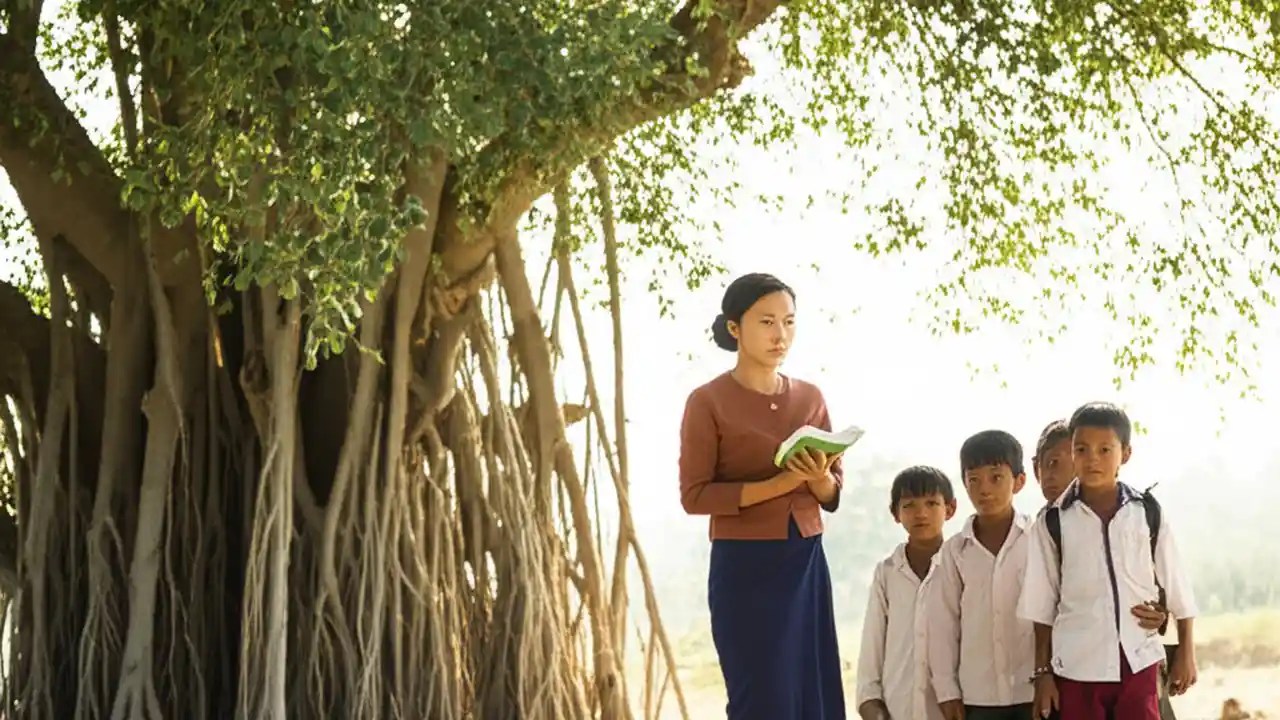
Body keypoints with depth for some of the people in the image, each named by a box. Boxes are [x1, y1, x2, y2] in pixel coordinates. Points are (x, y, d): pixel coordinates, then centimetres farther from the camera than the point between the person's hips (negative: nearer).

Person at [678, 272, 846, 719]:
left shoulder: (810, 398, 10)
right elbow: (695, 495, -11)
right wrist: (776, 484, -20)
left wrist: (819, 479, -13)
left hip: (807, 563, 5)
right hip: (745, 567, -5)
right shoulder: (708, 402, -6)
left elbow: (833, 495, 11)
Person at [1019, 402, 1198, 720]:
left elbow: (1176, 587, 7)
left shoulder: (1148, 513, 0)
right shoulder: (1054, 521, -2)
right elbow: (1042, 605, 3)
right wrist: (1042, 671, 2)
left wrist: (1186, 652, 8)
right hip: (1077, 665, 0)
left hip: (1138, 661, 1)